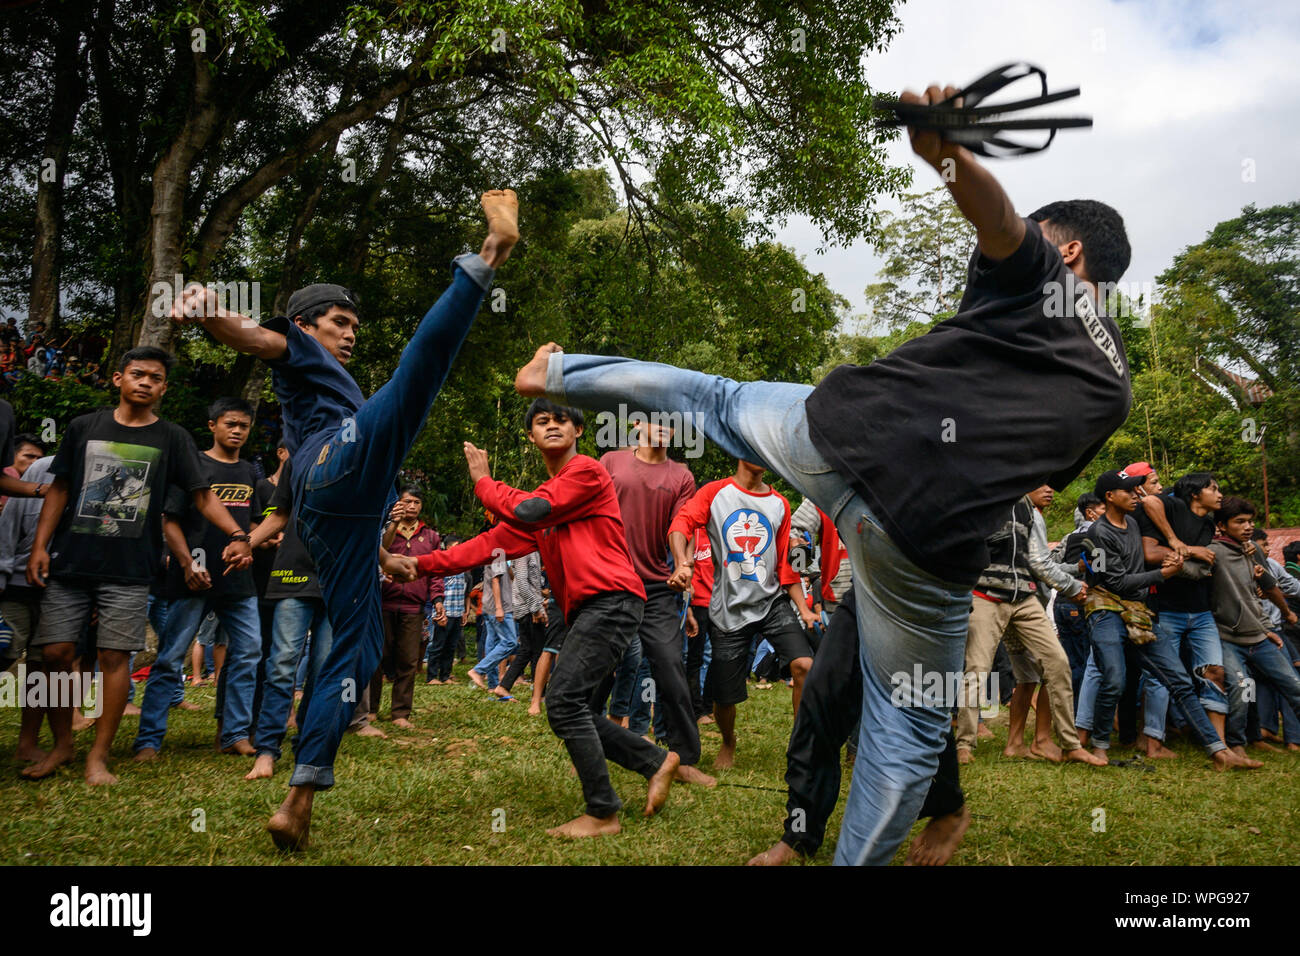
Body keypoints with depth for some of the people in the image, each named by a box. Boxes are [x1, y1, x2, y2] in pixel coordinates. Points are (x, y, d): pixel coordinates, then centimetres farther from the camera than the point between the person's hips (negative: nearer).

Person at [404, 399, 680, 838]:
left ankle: (603, 814, -7)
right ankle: (656, 761, 18)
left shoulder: (587, 471, -3)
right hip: (586, 609, 9)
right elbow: (494, 541, 15)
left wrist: (482, 481, 1)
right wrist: (423, 564, 8)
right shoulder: (540, 497, 22)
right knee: (572, 708, 7)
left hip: (611, 599, -9)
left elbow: (528, 512, -15)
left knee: (564, 701, -15)